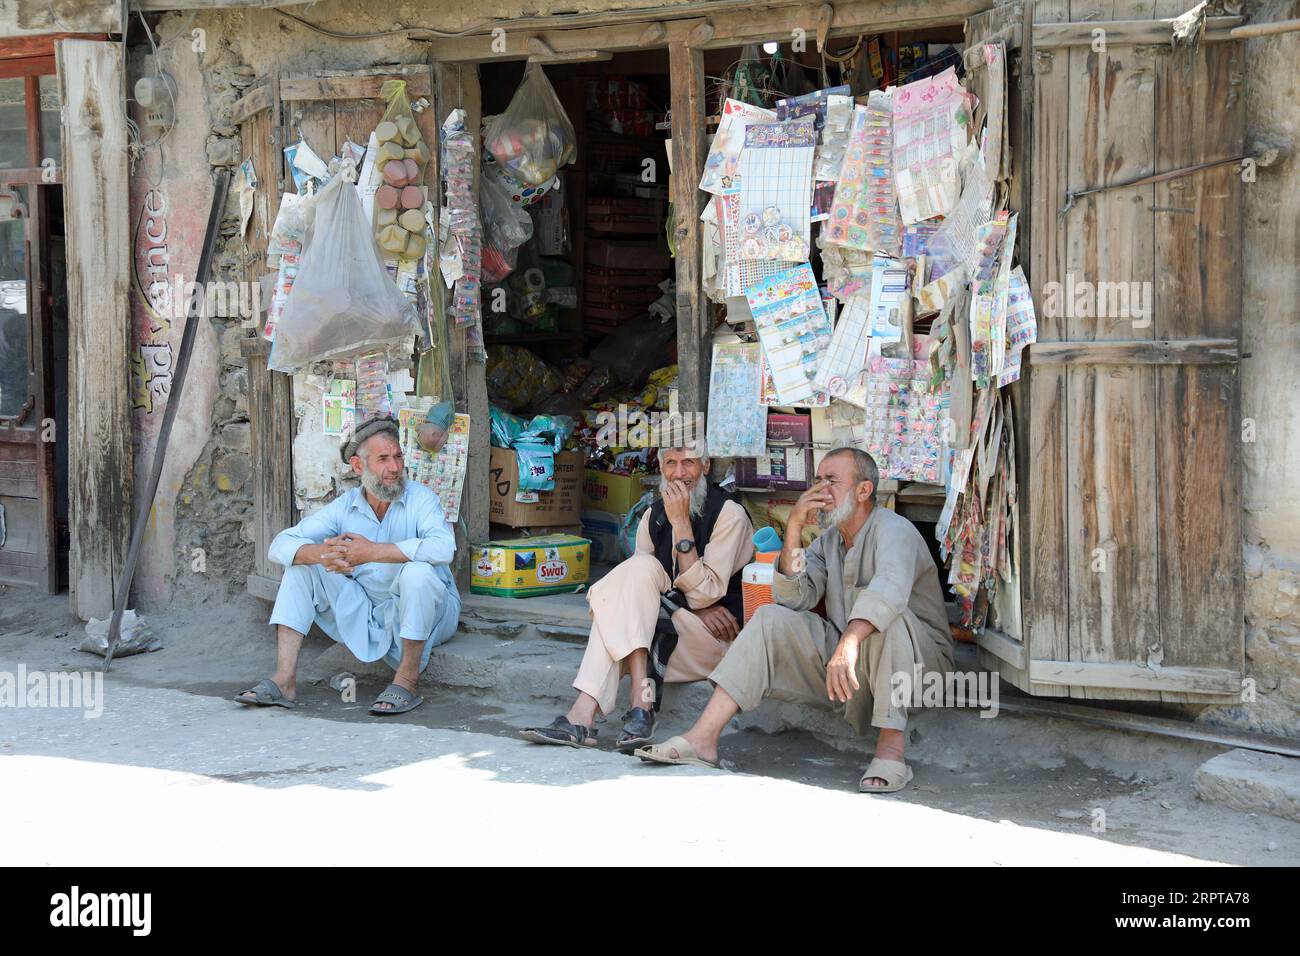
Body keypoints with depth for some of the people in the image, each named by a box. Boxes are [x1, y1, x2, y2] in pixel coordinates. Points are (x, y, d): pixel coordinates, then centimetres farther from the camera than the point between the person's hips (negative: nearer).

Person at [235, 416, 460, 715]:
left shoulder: (419, 499, -13)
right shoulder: (345, 507, 0)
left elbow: (443, 547, -34)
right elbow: (281, 545, -7)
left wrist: (372, 551, -34)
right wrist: (322, 553, -30)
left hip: (420, 616, -4)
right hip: (368, 616, 5)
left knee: (418, 571, -35)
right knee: (301, 565, -6)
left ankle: (406, 682, -23)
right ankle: (284, 680, -15)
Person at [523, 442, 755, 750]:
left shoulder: (729, 514, -8)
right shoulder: (654, 515, 10)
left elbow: (703, 594, -17)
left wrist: (681, 523, -20)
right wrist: (698, 608, -12)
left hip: (715, 639, -5)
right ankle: (583, 714, -36)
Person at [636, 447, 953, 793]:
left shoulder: (893, 529, -14)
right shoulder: (828, 541, 12)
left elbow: (891, 587, -37)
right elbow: (794, 599, -4)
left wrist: (850, 642, -53)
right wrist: (794, 528, -13)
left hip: (917, 659, -6)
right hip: (846, 666, 6)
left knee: (882, 611, -35)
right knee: (771, 619, -10)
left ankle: (891, 749, -38)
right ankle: (703, 738, -22)